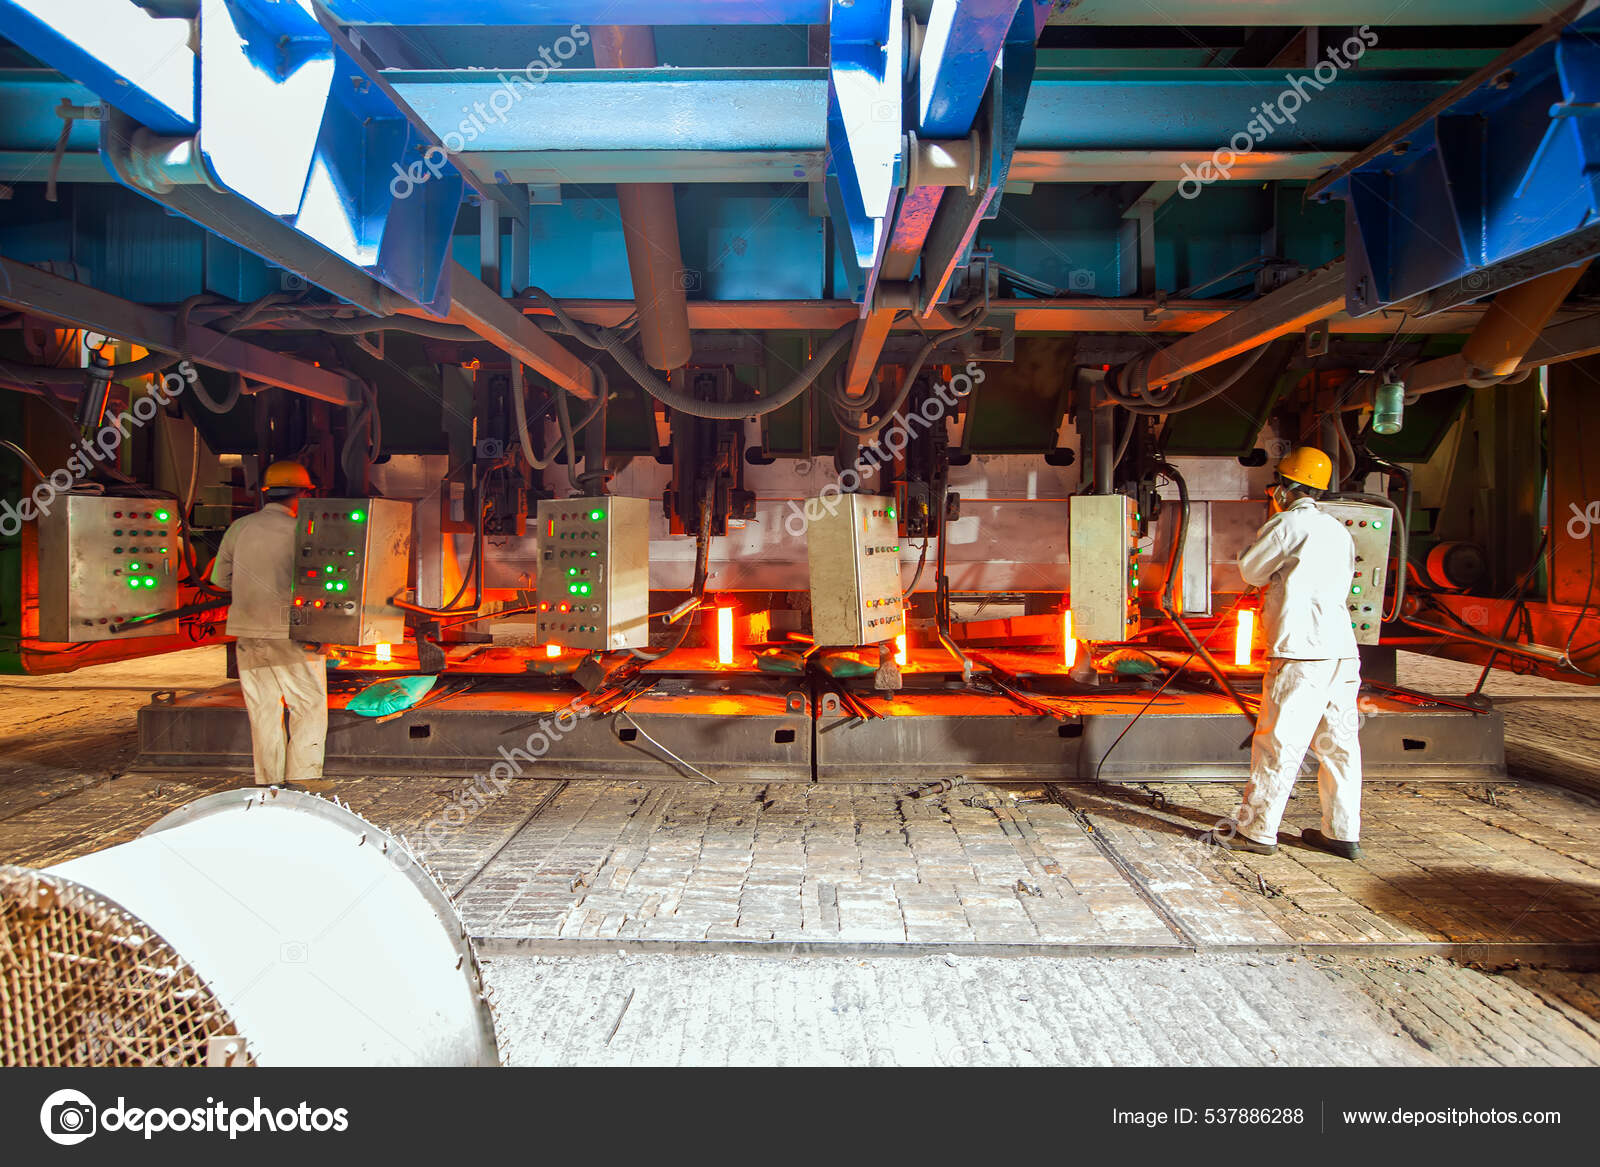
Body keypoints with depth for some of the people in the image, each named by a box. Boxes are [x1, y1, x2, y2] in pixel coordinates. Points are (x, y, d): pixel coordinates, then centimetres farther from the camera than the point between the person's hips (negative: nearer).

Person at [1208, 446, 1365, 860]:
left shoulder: (1288, 523, -6)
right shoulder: (1339, 531, 19)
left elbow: (1251, 571, 4)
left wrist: (1269, 526, 17)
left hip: (1303, 650, -8)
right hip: (1342, 647, 8)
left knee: (1278, 742, -4)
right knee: (1338, 743, 11)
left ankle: (1257, 830, 1)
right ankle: (1342, 833, 16)